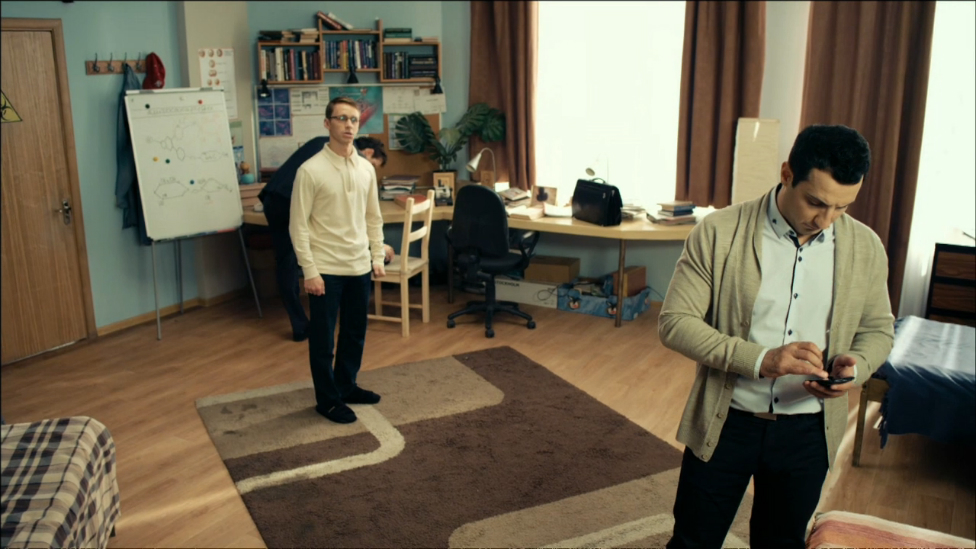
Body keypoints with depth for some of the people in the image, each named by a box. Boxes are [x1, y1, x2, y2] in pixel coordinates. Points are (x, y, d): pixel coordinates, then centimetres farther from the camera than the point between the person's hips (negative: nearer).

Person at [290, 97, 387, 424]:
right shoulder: (311, 170, -13)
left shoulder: (366, 168, 5)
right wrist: (310, 271, -15)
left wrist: (377, 256, 9)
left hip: (359, 266, 6)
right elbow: (298, 226, -12)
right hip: (326, 269, -6)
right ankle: (327, 399, 18)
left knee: (355, 333, 17)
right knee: (323, 338, 5)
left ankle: (347, 386, 34)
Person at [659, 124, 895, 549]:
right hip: (724, 423, -3)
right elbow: (674, 322, -15)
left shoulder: (866, 248, -4)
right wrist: (759, 360, -27)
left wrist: (855, 366, -14)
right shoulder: (718, 233, -15)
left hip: (807, 431, 3)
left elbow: (878, 329, 9)